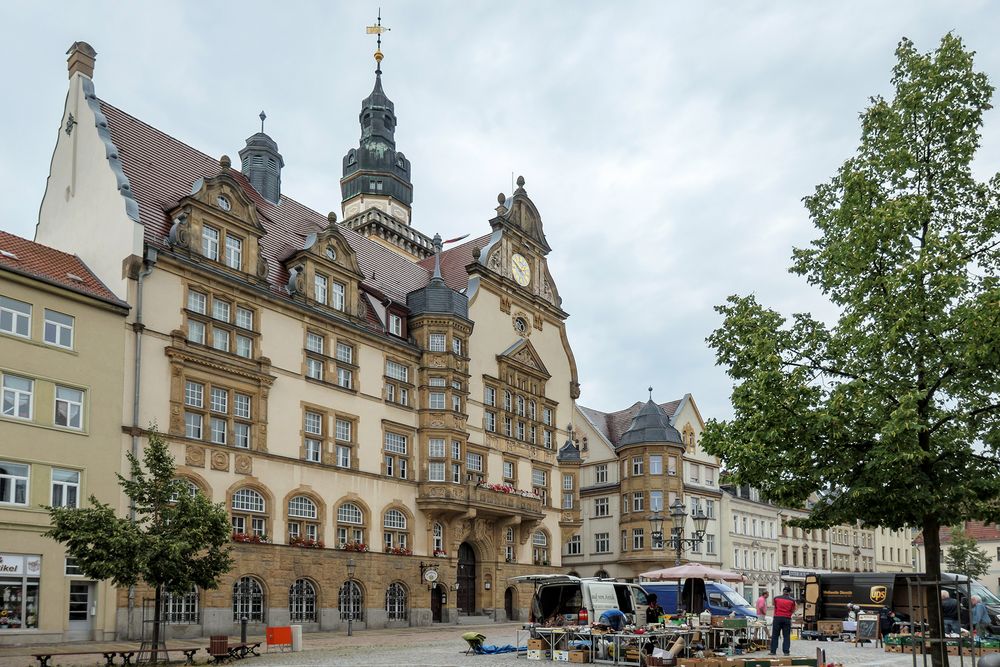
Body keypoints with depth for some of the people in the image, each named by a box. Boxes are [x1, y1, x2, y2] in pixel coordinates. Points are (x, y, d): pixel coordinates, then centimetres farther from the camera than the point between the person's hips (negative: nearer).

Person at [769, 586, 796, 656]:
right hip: (787, 618, 0)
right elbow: (792, 610, 6)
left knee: (775, 635, 4)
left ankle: (773, 651, 3)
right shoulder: (792, 600, 2)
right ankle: (786, 651, 1)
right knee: (786, 636, 4)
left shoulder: (776, 598, 4)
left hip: (777, 617, 0)